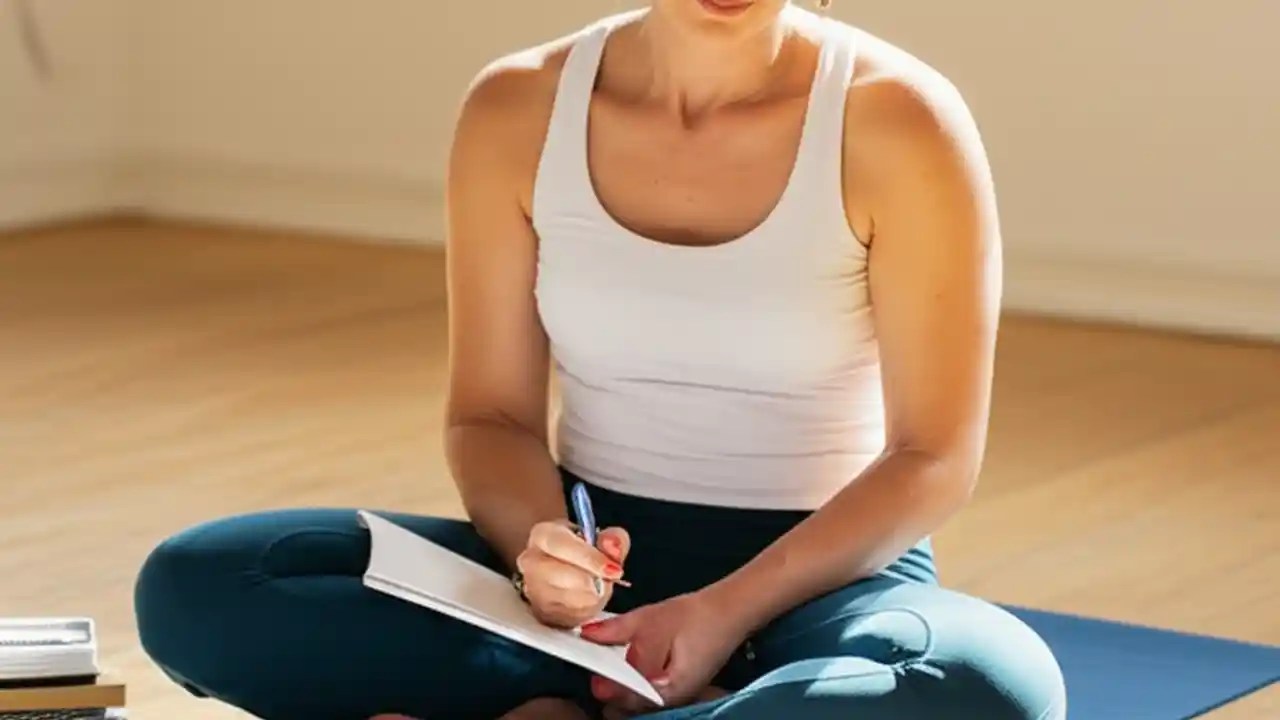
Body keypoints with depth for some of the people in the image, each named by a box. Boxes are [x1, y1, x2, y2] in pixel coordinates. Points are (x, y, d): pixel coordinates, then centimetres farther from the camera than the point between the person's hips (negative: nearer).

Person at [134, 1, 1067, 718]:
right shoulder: (519, 112, -3)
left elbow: (934, 459, -10)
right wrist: (536, 546, -21)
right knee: (191, 586, -19)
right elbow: (493, 415, 2)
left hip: (823, 572, -2)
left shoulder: (895, 120, -13)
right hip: (599, 559, 3)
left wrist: (730, 610, -23)